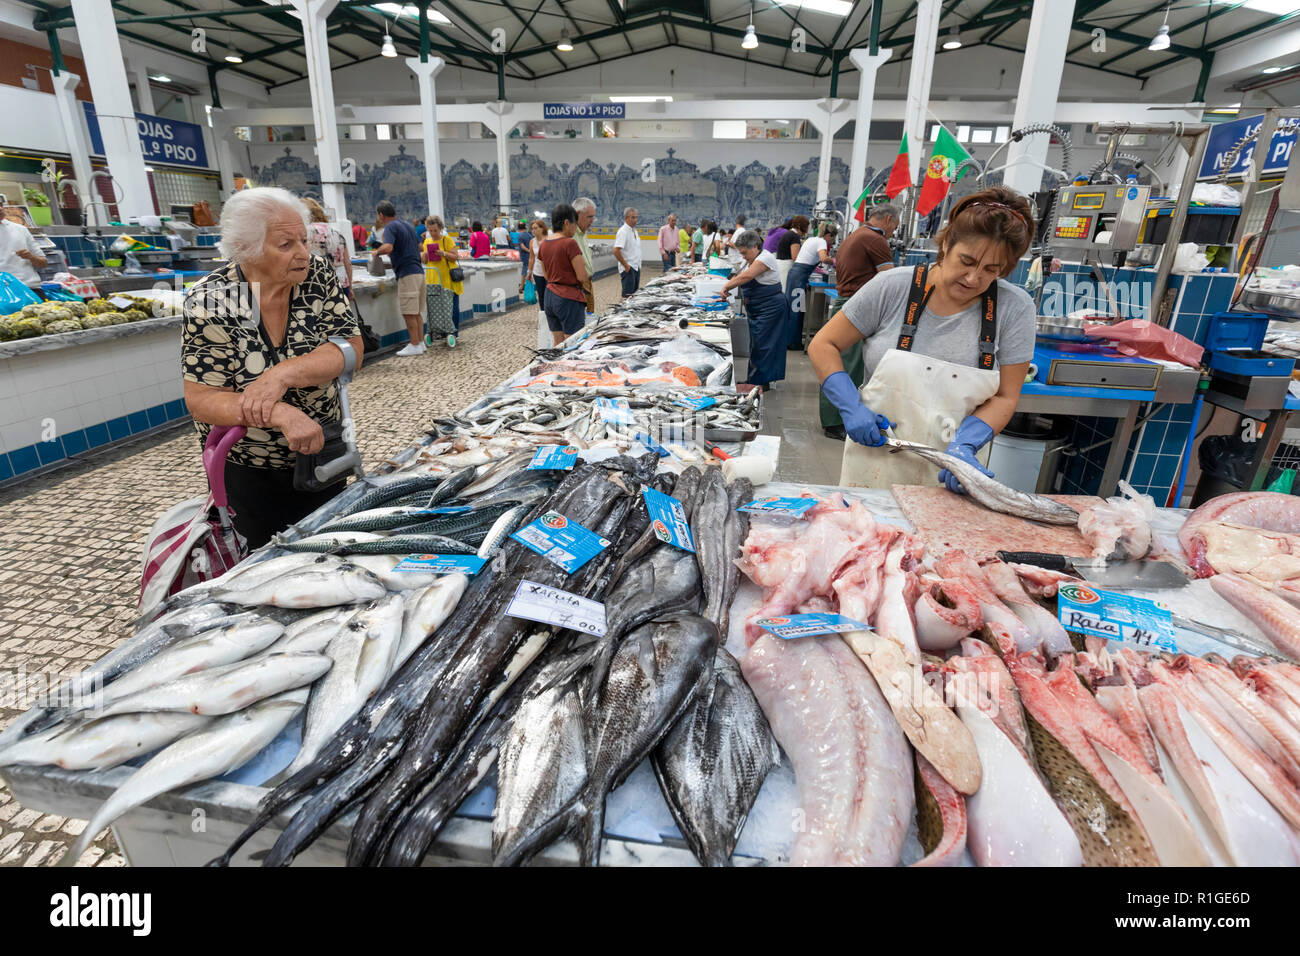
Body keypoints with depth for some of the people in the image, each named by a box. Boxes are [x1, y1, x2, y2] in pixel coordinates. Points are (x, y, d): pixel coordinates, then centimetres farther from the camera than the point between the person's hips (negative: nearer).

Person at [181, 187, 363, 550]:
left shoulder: (318, 274, -11)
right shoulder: (211, 302, -19)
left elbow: (350, 347, -17)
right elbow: (201, 400, -21)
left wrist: (283, 374, -32)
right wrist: (284, 415, -38)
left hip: (322, 453, 3)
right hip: (249, 469, -2)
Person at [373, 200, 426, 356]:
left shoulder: (390, 227, -8)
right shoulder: (407, 225, 18)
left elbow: (387, 248, -24)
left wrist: (377, 252, -6)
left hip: (407, 274, -9)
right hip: (419, 271, 9)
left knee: (408, 313, -4)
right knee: (417, 312, 13)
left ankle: (415, 345, -2)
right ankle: (420, 342, 17)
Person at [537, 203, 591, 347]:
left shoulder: (543, 245, 7)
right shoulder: (570, 243, -15)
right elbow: (582, 276, -14)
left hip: (550, 296, 7)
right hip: (569, 299, -7)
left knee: (558, 344, 12)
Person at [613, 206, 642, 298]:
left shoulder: (634, 230, 14)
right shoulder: (623, 232, -14)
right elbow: (616, 251, -23)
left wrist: (638, 265, 15)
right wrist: (626, 266, -18)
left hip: (636, 268, 9)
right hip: (628, 269, -9)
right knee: (628, 296, -8)